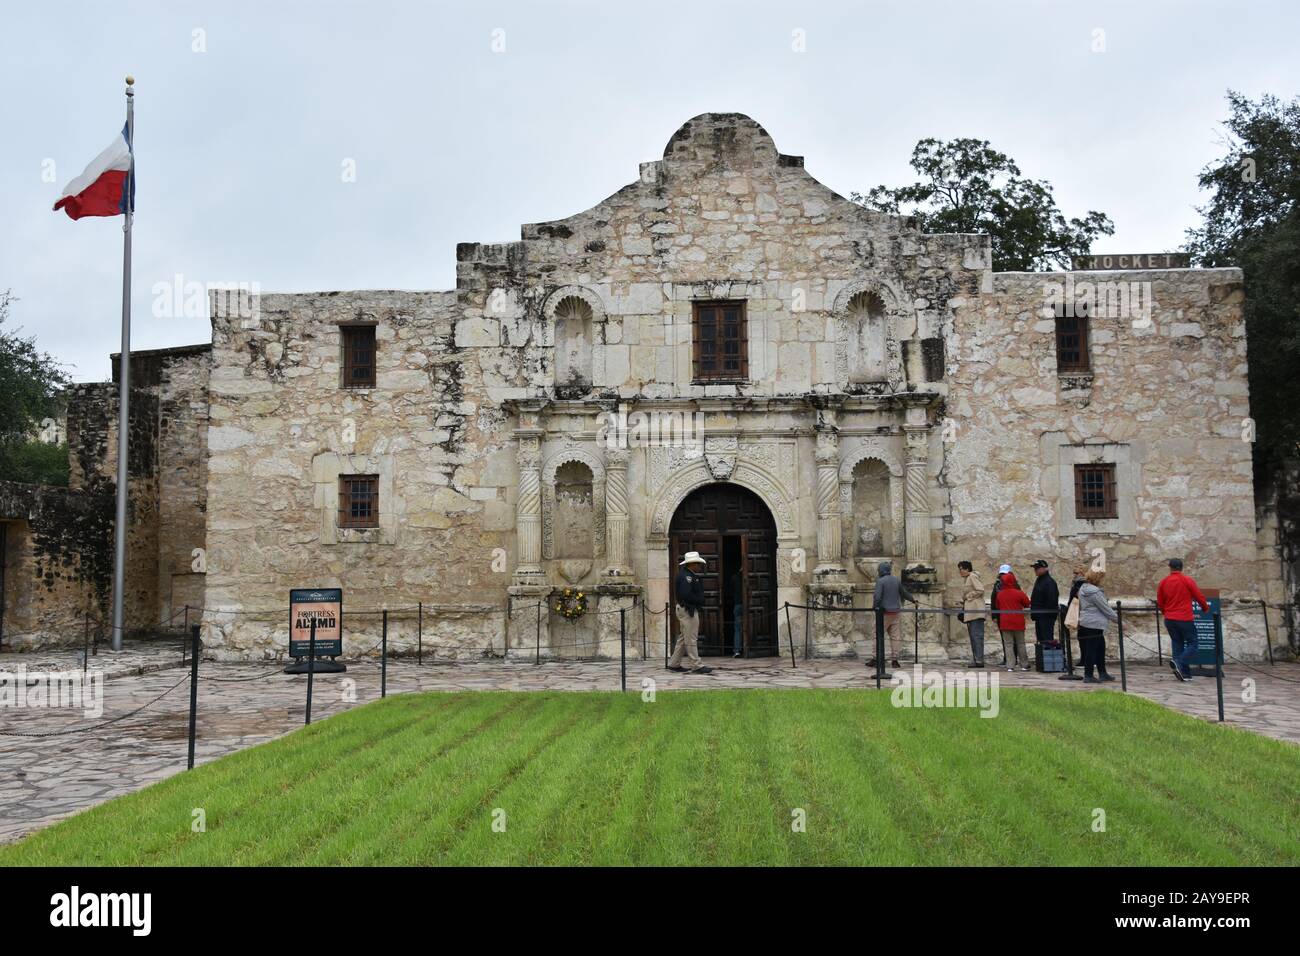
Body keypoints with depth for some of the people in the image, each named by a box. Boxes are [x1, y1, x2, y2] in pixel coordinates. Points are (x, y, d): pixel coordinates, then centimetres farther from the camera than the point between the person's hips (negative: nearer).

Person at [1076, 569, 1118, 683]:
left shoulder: (1083, 588, 13)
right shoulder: (1094, 592, -17)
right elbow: (1105, 608, -12)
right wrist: (1118, 618, -2)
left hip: (1085, 623, 10)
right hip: (1093, 624, -10)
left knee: (1100, 648, 16)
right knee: (1091, 649, -4)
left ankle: (1102, 673, 22)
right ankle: (1088, 676, 0)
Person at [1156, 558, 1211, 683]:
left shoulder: (1163, 582, 5)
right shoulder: (1187, 581, -7)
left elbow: (1159, 603, 11)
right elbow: (1199, 597, -1)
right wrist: (1205, 608, 19)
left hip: (1169, 619, 4)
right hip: (1185, 619, -4)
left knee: (1177, 644, 11)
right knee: (1192, 644, 4)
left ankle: (1185, 674, 9)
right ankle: (1179, 663, -20)